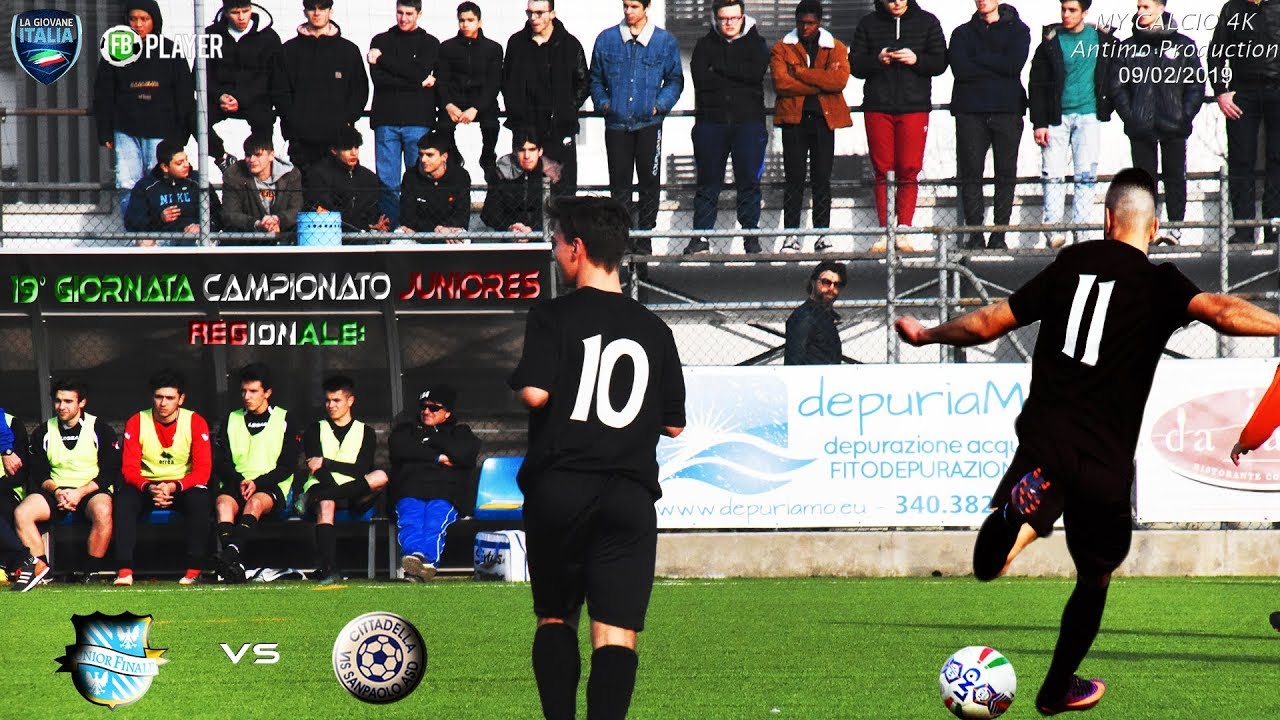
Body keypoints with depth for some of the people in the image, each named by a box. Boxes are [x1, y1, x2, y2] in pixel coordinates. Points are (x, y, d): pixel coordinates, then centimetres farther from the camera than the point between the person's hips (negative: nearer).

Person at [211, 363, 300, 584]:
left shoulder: (284, 420, 11)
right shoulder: (231, 421, 19)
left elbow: (288, 466, 3)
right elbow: (220, 463, 11)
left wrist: (258, 483, -12)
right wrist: (239, 481, -10)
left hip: (271, 487, -2)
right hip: (235, 484, 2)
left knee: (256, 502, -38)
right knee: (223, 502, -34)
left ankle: (232, 551, -61)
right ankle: (235, 565, -52)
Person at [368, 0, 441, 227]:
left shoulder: (429, 43, 11)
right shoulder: (381, 41, 13)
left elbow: (420, 72, -8)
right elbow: (378, 78, -1)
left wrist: (383, 59, -4)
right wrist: (419, 83, -6)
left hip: (418, 121, -1)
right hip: (386, 121, 1)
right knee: (387, 182, -4)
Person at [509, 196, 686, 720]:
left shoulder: (553, 317, -2)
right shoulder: (654, 330, 9)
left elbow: (534, 393, -15)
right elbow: (673, 424, 11)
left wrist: (521, 386, 8)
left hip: (559, 486, -1)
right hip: (631, 494, 1)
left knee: (554, 617, 14)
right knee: (616, 631, -5)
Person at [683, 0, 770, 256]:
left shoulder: (754, 43, 9)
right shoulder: (705, 45, 11)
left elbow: (757, 71, -10)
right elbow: (701, 79, -5)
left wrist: (720, 68, -8)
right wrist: (738, 77, -8)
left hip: (749, 122, -1)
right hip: (711, 122, 1)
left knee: (749, 181, -1)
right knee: (708, 183, 2)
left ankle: (751, 236, 5)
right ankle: (700, 237, 5)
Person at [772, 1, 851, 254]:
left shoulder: (836, 48, 8)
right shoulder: (782, 48, 7)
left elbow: (839, 80, -11)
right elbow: (781, 83, -8)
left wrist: (800, 72, -10)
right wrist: (820, 85, -10)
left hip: (824, 119, 0)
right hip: (794, 119, 0)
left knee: (822, 180, 2)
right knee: (794, 179, -3)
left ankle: (822, 235, 5)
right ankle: (792, 235, -3)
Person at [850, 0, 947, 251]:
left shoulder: (926, 21, 8)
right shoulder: (869, 23, 9)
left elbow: (940, 62, 5)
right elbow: (855, 65, 6)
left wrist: (916, 60, -14)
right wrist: (877, 60, -13)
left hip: (914, 107, -1)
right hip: (878, 108, 1)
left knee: (909, 171, -5)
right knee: (882, 171, 0)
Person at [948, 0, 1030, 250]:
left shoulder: (1017, 30, 10)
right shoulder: (962, 33, 14)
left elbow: (1014, 64, -8)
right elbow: (960, 69, -3)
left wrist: (979, 60, -5)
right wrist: (996, 67, -7)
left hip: (1007, 110, -1)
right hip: (970, 112, 1)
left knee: (1006, 174, -1)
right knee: (970, 174, -4)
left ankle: (999, 236, 1)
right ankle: (975, 233, -2)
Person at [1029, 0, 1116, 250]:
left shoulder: (1100, 38, 5)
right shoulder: (1051, 43, 2)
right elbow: (1036, 85, 2)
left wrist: (1107, 103, 15)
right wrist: (1039, 123, -6)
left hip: (1088, 116, 0)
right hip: (1057, 117, 0)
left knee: (1086, 175, -3)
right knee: (1053, 174, -6)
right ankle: (1053, 228, -5)